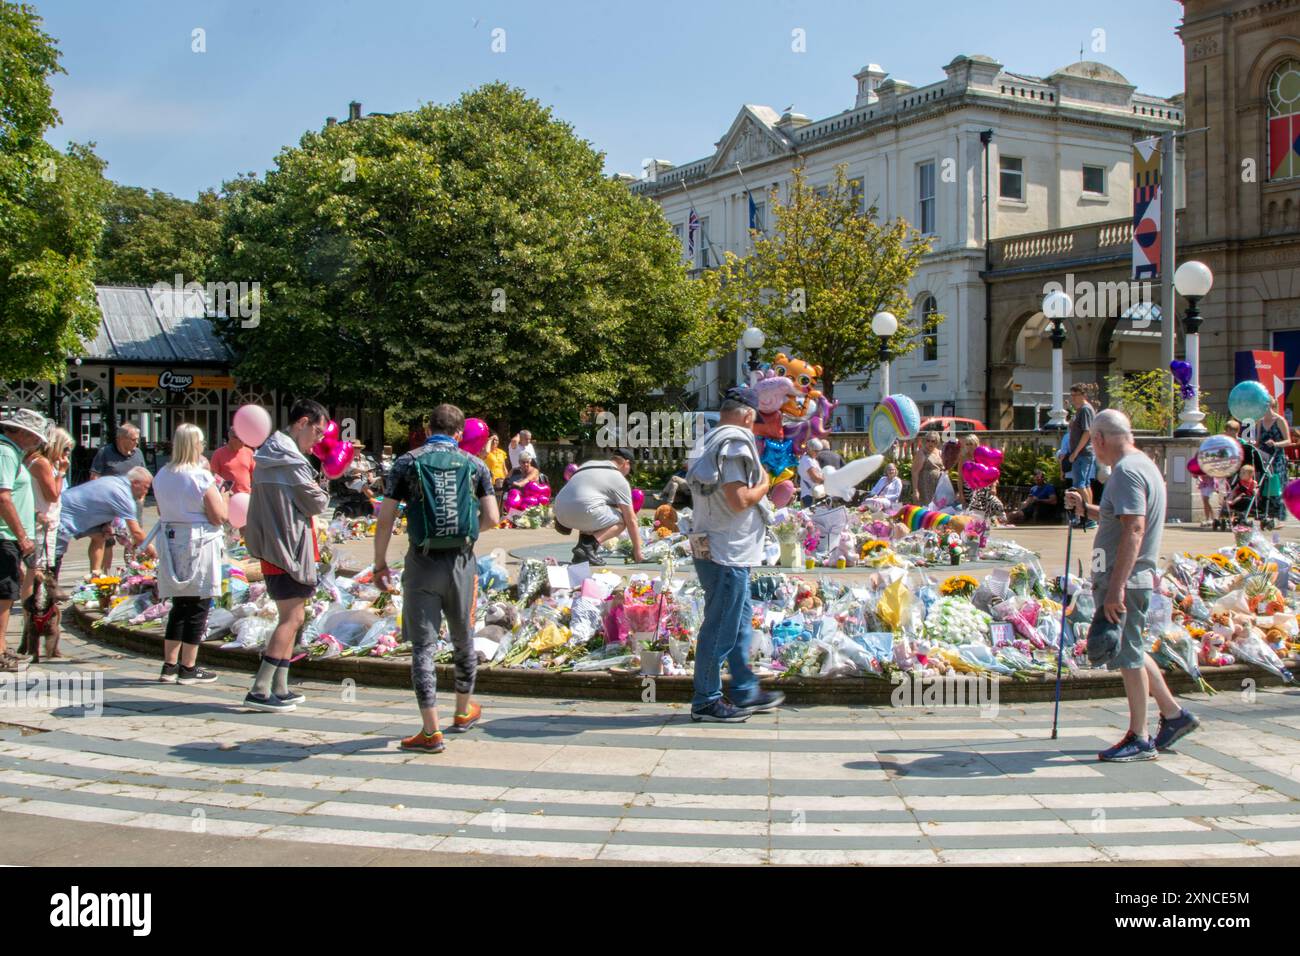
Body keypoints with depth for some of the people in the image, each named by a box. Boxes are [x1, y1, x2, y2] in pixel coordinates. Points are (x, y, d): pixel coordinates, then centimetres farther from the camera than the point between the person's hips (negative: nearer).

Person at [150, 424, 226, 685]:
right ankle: (188, 668, 5)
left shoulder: (161, 476, 5)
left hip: (170, 543, 6)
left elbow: (161, 511, 14)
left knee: (179, 605, 15)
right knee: (198, 607, 2)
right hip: (198, 545, -6)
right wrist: (221, 494, 3)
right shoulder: (202, 478, -14)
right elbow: (219, 517, -13)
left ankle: (169, 665, 17)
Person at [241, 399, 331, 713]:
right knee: (291, 619, -9)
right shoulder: (290, 460, -16)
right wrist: (323, 493, 8)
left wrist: (314, 491, 8)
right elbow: (315, 503, -12)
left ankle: (279, 689, 17)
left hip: (274, 547, 10)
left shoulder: (271, 454, 16)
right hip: (289, 546, -10)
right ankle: (259, 691, -12)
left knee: (291, 618, 15)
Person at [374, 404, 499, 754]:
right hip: (462, 561, 2)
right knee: (463, 641, 19)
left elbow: (385, 519, -4)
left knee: (423, 645, 2)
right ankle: (464, 712, 36)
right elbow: (491, 518, -1)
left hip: (423, 562, -2)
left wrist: (380, 563, 6)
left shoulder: (407, 463, 0)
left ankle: (431, 732, 0)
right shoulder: (475, 465, 4)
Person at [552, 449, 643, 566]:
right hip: (583, 511, -7)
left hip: (560, 510, 7)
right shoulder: (620, 480, 9)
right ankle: (590, 544, -11)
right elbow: (631, 520, 9)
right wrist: (637, 550, 16)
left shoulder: (587, 464, 27)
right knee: (621, 520, 11)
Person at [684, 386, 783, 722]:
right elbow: (738, 500, -23)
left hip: (715, 550, 10)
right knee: (721, 628, -2)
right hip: (727, 553, -10)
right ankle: (706, 701, 6)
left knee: (741, 621, 18)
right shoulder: (735, 443, -16)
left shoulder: (712, 441, 15)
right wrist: (764, 484, -6)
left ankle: (745, 692, 27)